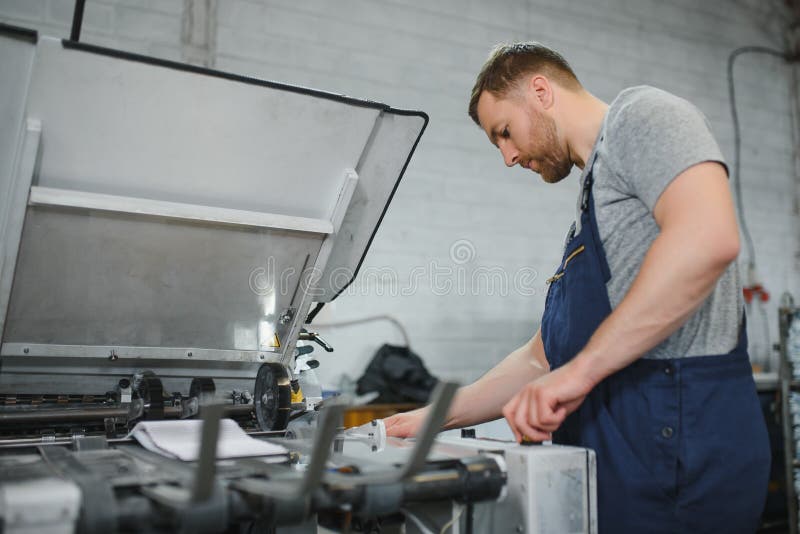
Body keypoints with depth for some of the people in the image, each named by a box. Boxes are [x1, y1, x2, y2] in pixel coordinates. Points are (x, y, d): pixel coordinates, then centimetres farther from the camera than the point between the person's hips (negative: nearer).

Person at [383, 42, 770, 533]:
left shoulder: (641, 114, -2)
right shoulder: (592, 198, 22)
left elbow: (708, 238, -23)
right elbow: (542, 359, 20)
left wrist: (581, 369, -23)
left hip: (675, 448, -8)